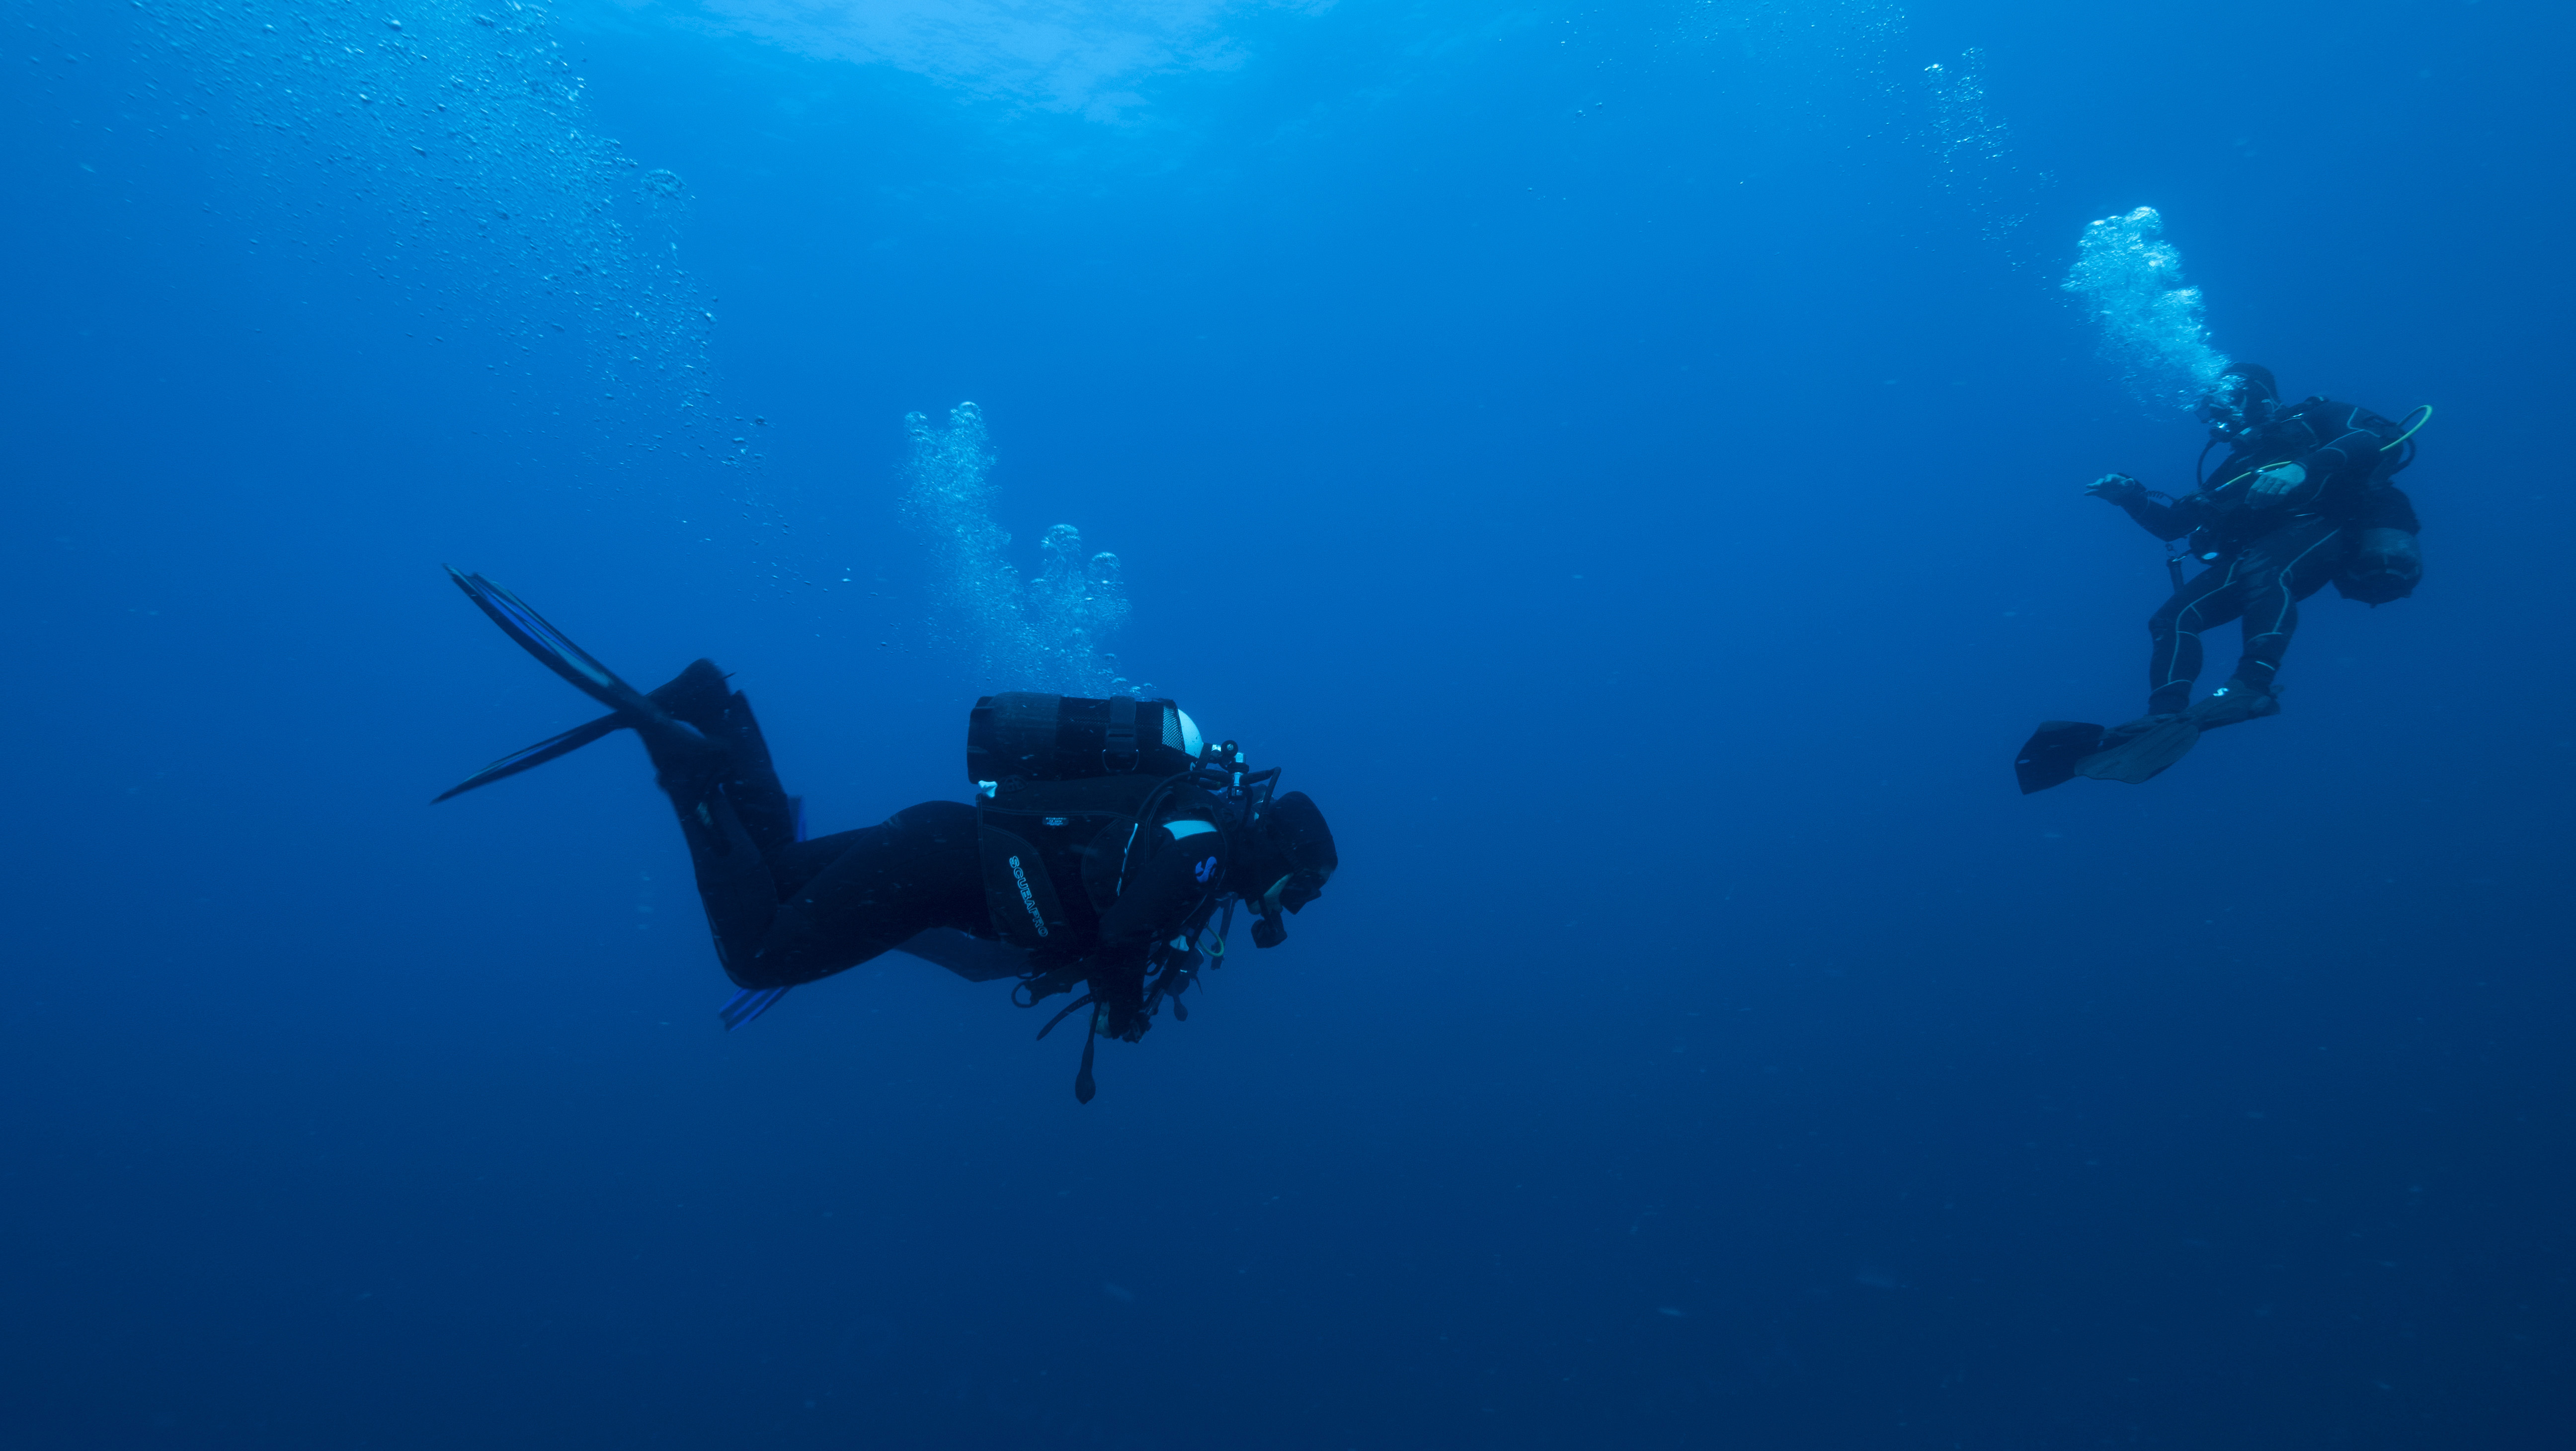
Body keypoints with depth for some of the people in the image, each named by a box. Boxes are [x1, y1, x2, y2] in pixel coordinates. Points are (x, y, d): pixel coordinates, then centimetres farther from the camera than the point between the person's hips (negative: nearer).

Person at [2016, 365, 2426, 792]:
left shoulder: (2315, 419, 16)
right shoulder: (2235, 469, 33)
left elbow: (2392, 441, -3)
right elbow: (2174, 522, 30)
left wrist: (2307, 468, -20)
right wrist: (2131, 496, 11)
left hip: (2327, 526, -6)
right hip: (2256, 556, 6)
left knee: (2261, 570, -38)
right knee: (2173, 617, -17)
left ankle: (2254, 685, -53)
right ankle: (2164, 720, -35)